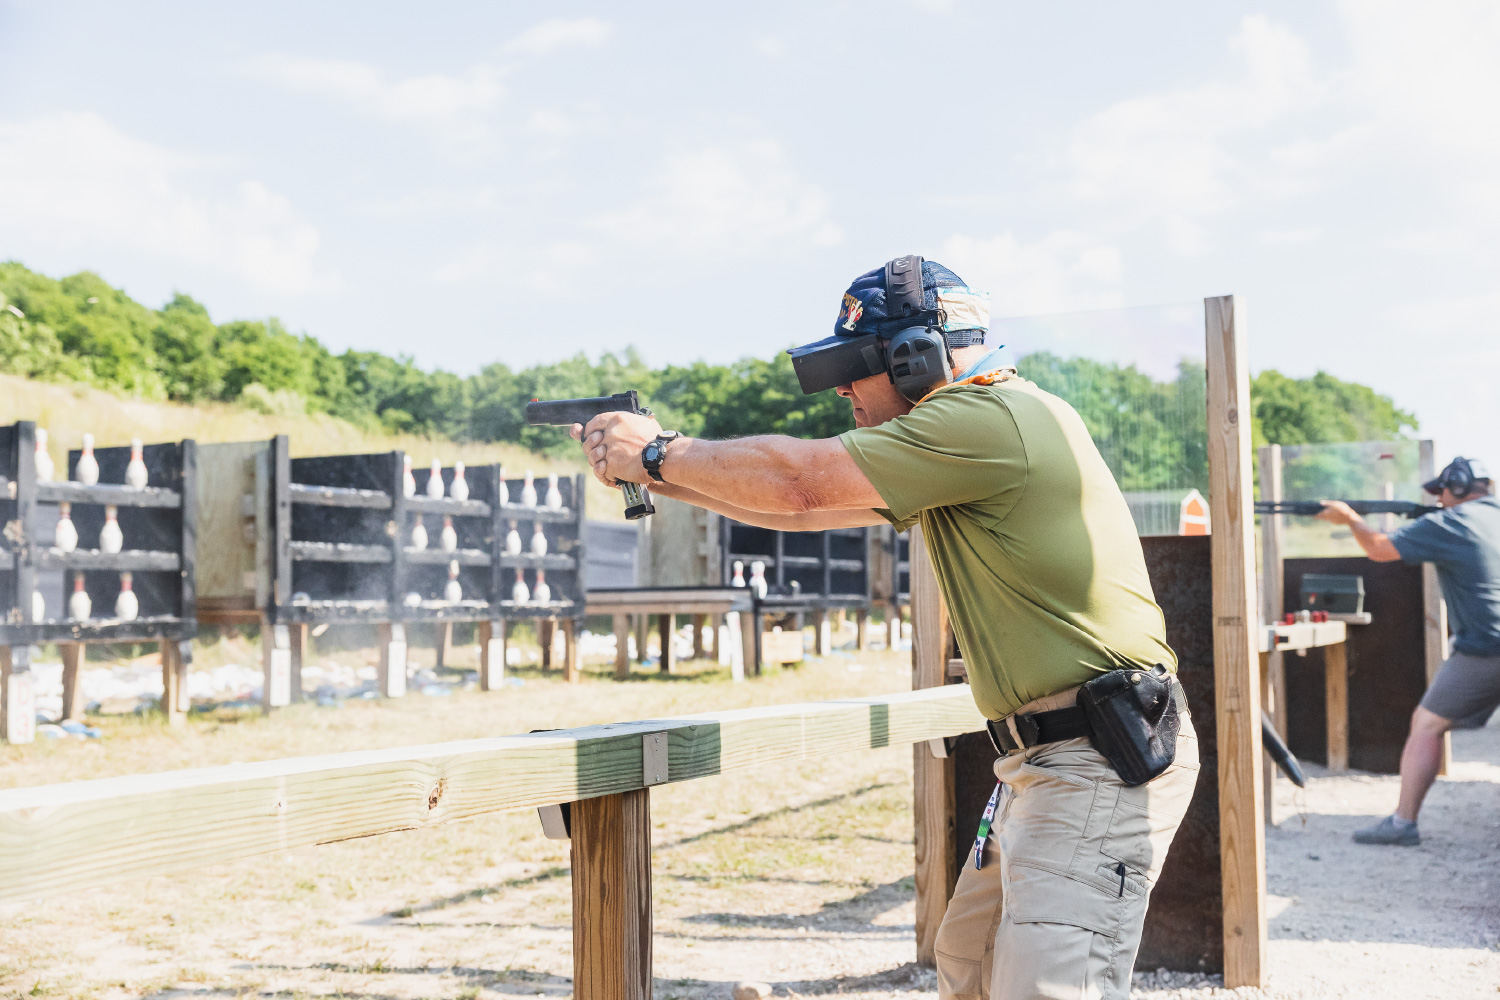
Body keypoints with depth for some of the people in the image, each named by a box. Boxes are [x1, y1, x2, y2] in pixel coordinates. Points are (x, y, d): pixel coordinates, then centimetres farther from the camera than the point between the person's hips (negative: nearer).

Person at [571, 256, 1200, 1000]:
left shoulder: (994, 418, -17)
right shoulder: (953, 442, 15)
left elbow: (798, 481, -16)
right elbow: (806, 510, 18)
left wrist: (659, 452, -2)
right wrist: (654, 476, 13)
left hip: (1099, 763, -11)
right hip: (1048, 762, 11)